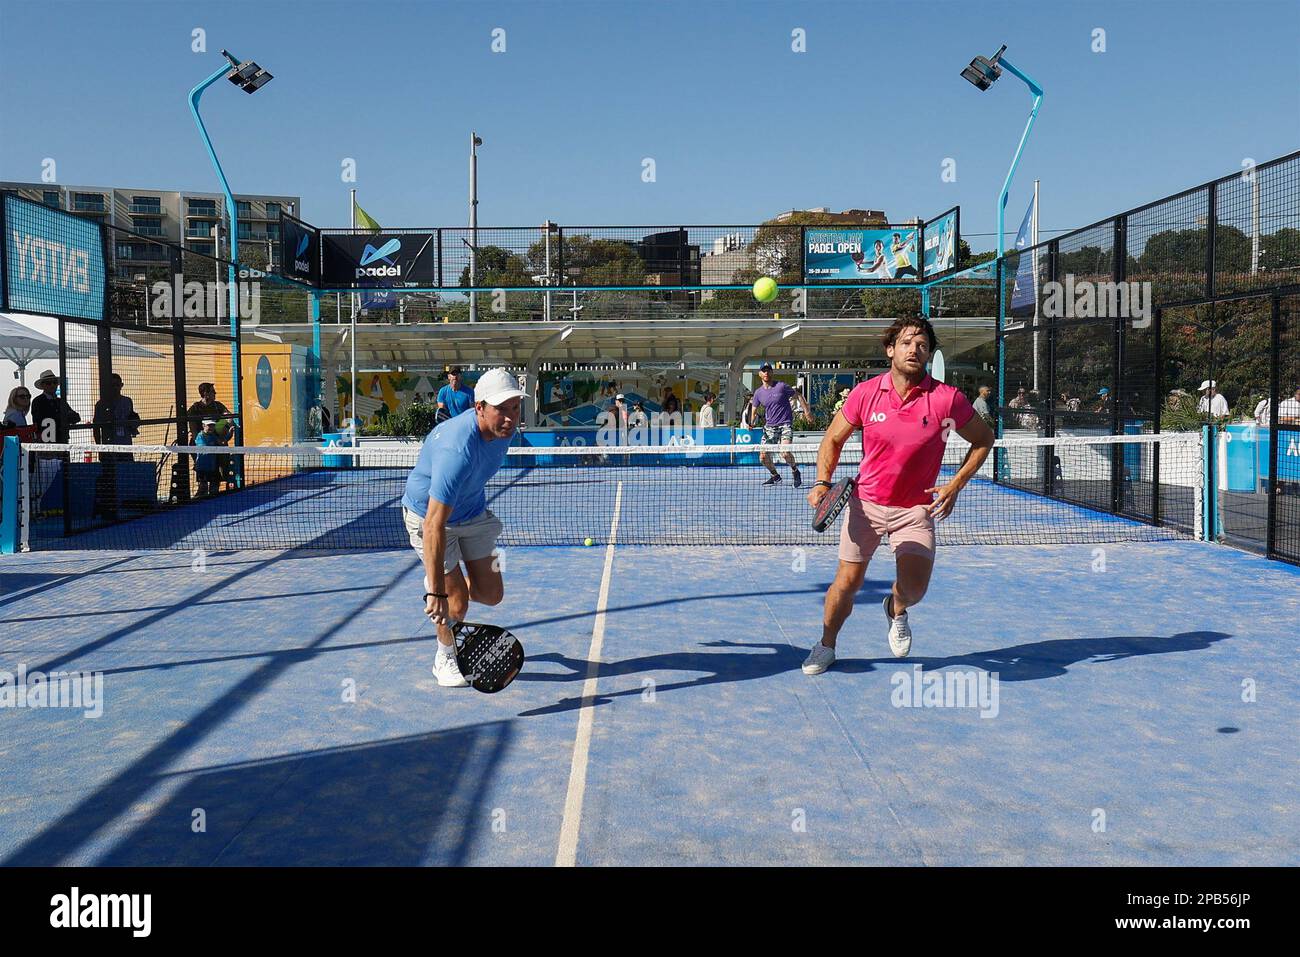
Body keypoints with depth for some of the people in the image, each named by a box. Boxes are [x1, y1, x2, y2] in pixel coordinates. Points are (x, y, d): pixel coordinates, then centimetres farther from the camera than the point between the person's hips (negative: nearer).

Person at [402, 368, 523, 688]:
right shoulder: (457, 451, -41)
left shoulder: (504, 427, -16)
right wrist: (437, 593, -44)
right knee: (456, 602, -7)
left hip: (473, 511, 7)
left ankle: (445, 581, 38)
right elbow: (435, 524, -43)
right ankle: (445, 657, 25)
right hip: (429, 515, -7)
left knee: (491, 594, 5)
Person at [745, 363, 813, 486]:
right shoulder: (758, 392, 6)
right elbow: (753, 409, 11)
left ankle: (795, 471, 6)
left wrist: (806, 410, -3)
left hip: (785, 425, -4)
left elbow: (798, 395, 4)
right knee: (763, 457, -1)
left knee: (785, 453, -24)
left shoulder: (781, 386, -5)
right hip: (769, 427, 4)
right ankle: (775, 476, 26)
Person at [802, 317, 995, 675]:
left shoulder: (947, 398, -11)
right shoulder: (865, 393, -8)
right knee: (847, 582, 4)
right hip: (866, 504, 1)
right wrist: (823, 482, -9)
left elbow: (984, 440, 3)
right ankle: (826, 646, 30)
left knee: (914, 588, -11)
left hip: (917, 508, -1)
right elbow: (834, 439, 6)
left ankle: (896, 609, 28)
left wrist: (955, 485, -6)